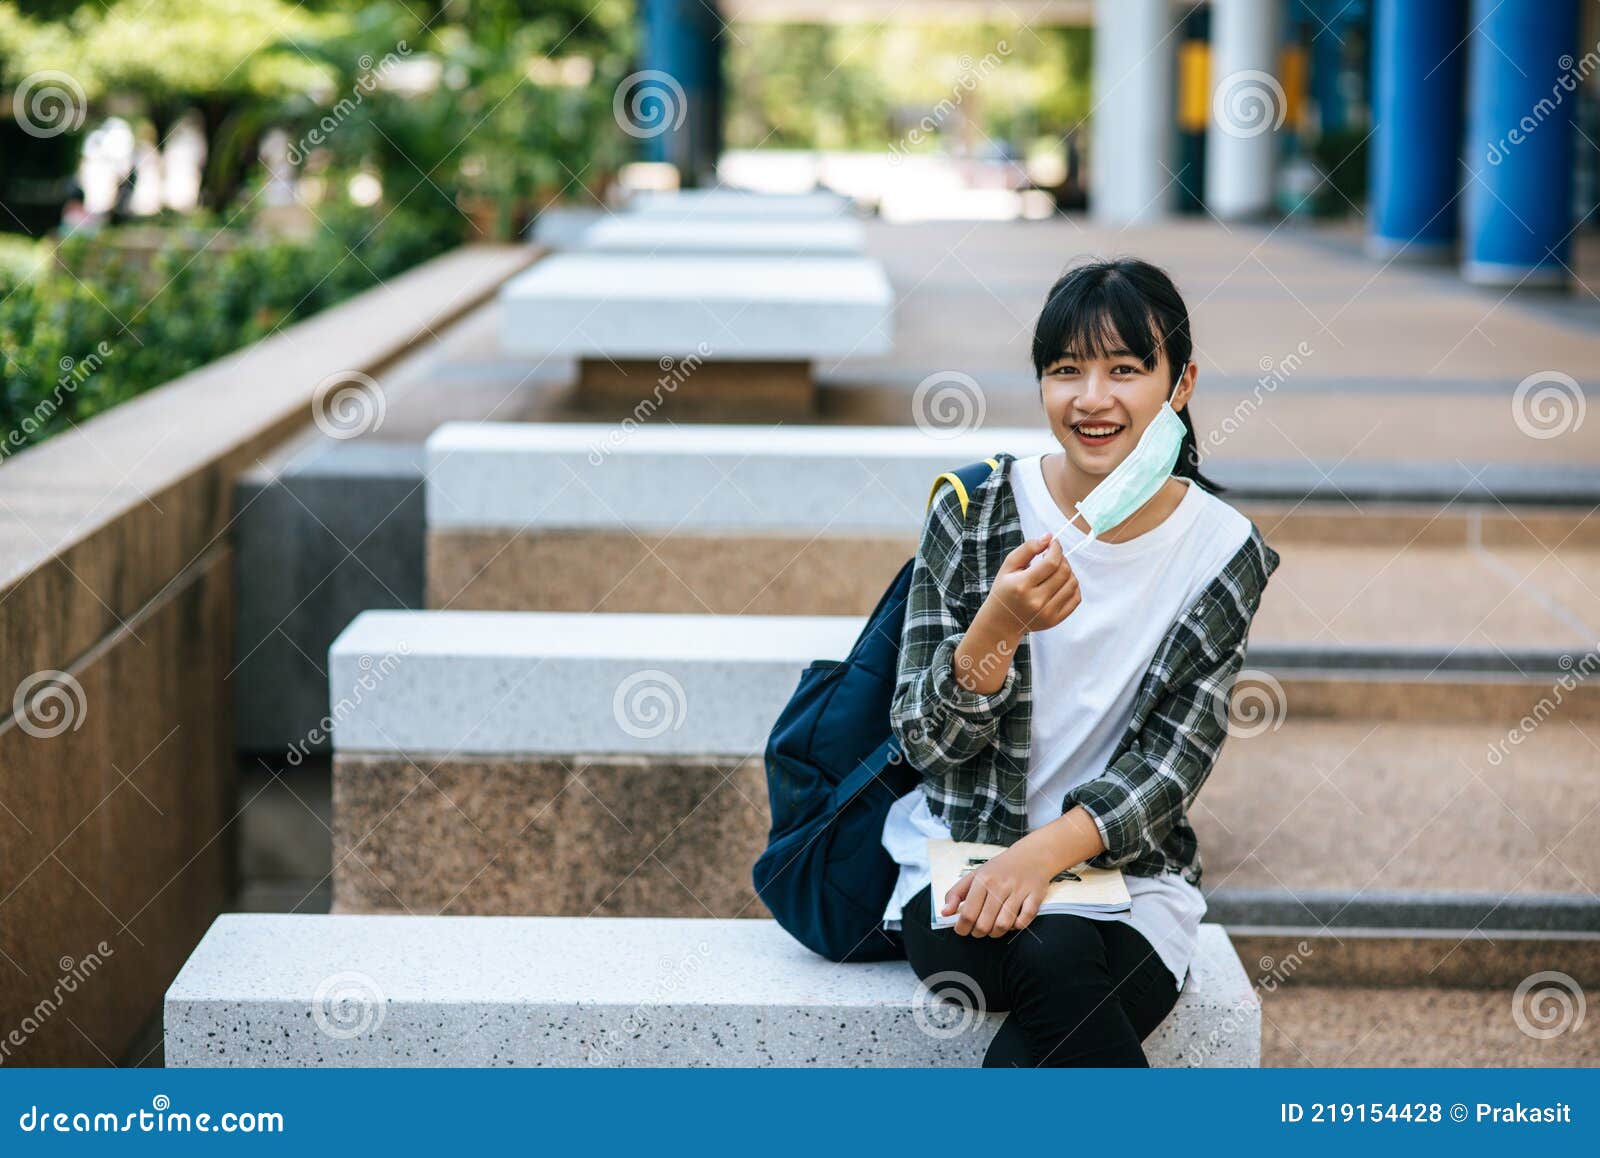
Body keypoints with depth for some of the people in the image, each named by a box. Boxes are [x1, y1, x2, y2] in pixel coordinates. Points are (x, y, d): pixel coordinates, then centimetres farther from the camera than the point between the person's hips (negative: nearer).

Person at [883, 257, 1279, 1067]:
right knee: (1051, 960, -34)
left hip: (1123, 873, 0)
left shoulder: (1225, 553, -1)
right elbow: (925, 741, -3)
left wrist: (1047, 851, -20)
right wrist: (997, 630, -23)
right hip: (960, 855, 0)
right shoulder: (973, 513, -3)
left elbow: (1173, 762, -3)